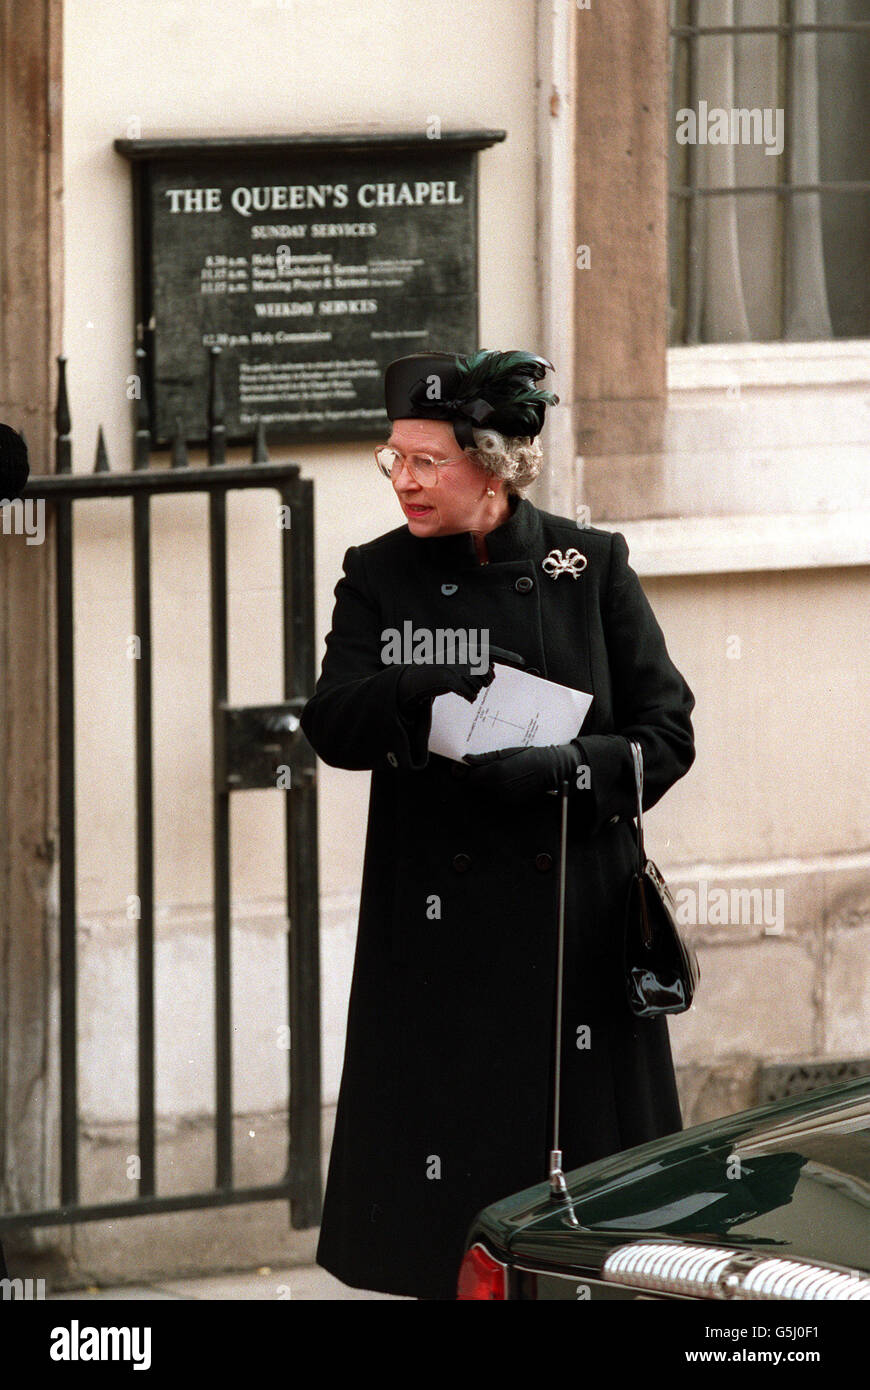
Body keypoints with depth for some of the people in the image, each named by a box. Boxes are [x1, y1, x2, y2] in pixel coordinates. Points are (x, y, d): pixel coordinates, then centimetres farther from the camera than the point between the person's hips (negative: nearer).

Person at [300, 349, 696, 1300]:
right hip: (440, 926, 1)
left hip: (573, 921, -1)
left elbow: (664, 733, 1)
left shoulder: (590, 568, 2)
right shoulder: (379, 577, 6)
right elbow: (332, 722, -8)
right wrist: (449, 693, -25)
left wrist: (556, 770, -17)